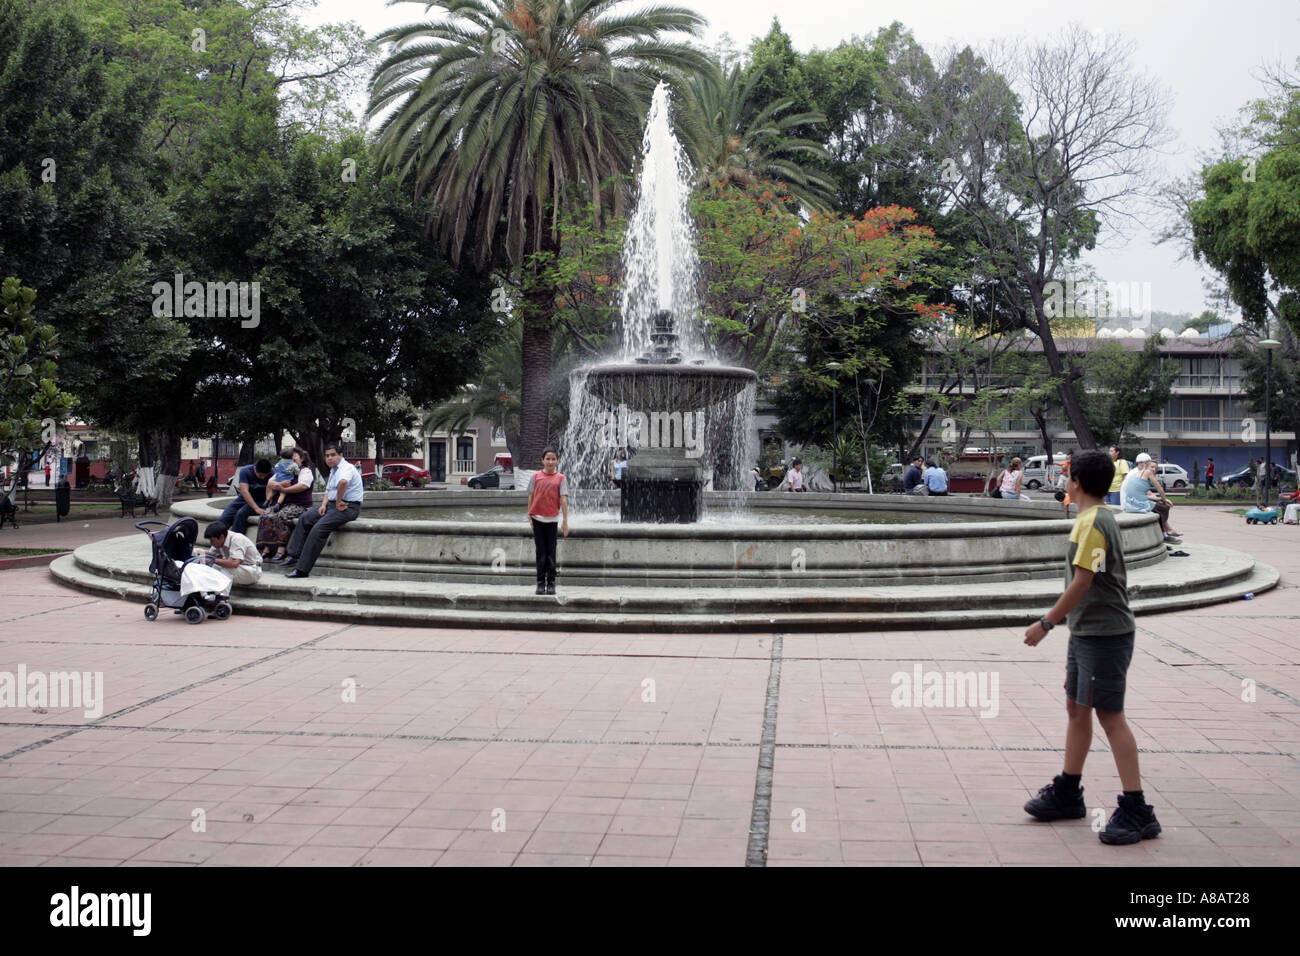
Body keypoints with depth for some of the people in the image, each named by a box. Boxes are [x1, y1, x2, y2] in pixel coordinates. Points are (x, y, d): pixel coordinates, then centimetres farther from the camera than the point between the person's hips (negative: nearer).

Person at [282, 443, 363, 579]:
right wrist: (324, 505, 6)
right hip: (332, 504, 10)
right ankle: (294, 556, 1)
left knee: (318, 528, -24)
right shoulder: (333, 470, 20)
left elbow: (343, 482, -36)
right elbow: (328, 491, 25)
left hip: (348, 507, -10)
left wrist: (338, 502, -27)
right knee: (305, 518, 1)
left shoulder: (346, 468, -13)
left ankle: (302, 569, -22)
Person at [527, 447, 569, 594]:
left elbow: (563, 500, -2)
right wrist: (529, 517, 3)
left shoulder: (561, 478, 1)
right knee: (541, 552, 4)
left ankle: (551, 583, 8)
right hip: (538, 518, 1)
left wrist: (565, 521, -6)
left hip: (552, 519, -1)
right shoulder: (535, 476, 3)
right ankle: (540, 583, 8)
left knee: (551, 553, 3)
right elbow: (531, 497, 7)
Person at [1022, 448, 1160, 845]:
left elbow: (1081, 583, -22)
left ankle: (1137, 812, -3)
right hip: (1086, 633, 10)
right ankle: (1067, 794, 27)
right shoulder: (1097, 518, 13)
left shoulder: (1092, 523, -18)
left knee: (1110, 716, -7)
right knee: (1077, 708, 16)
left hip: (1104, 635, -10)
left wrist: (1046, 623, -16)